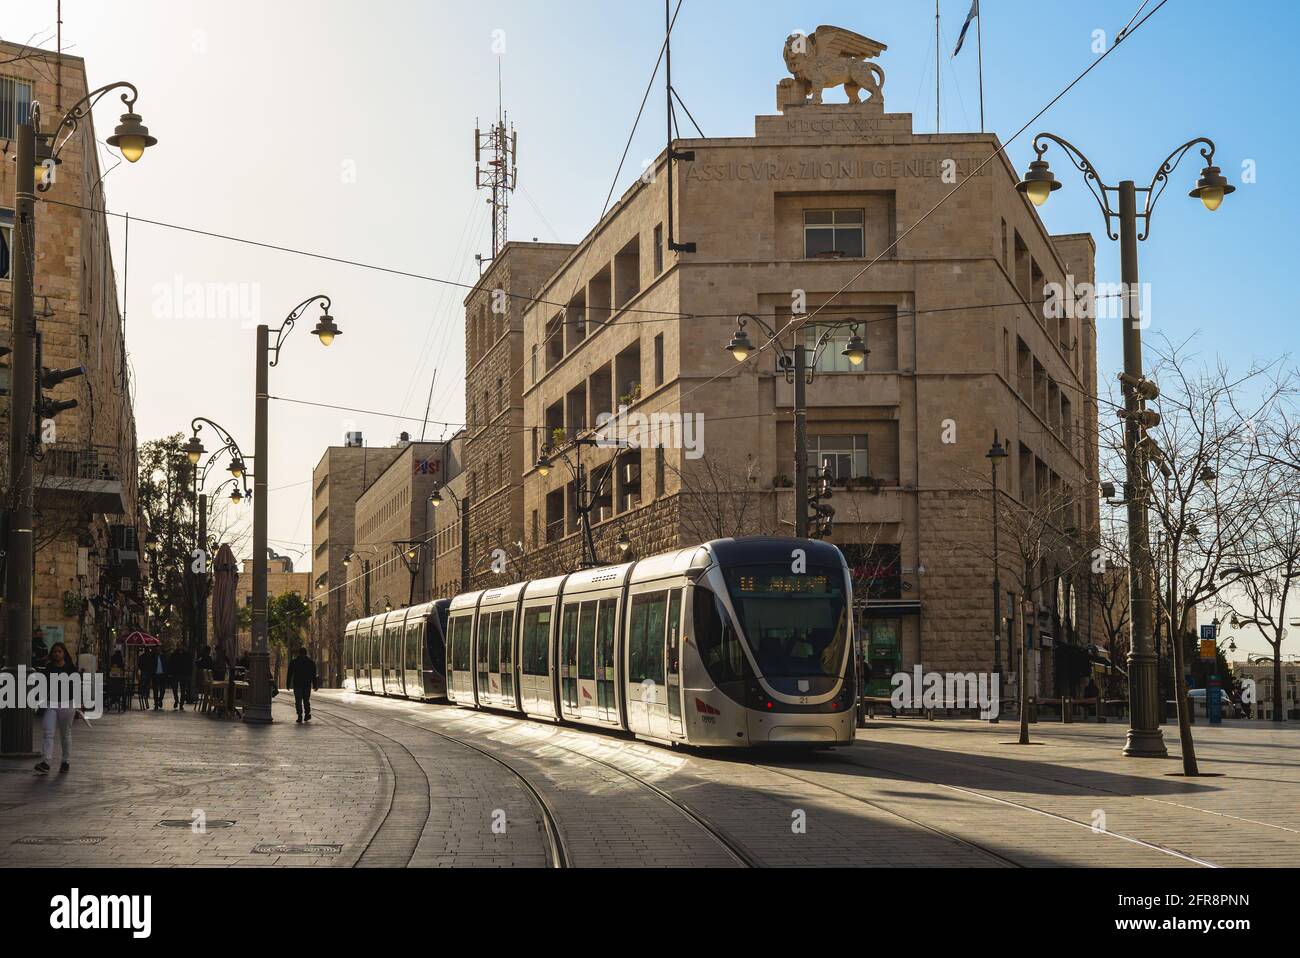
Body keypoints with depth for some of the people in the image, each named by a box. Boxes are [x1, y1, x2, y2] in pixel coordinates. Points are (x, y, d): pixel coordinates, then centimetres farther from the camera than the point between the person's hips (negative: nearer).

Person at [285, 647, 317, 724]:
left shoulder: (293, 662, 3)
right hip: (307, 685, 1)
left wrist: (288, 684, 6)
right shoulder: (311, 662, 5)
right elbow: (314, 675, 4)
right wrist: (315, 685, 6)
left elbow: (289, 674, 2)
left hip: (297, 685, -1)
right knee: (306, 700, 14)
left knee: (298, 701, -1)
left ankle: (300, 716, -11)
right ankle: (307, 714, 1)